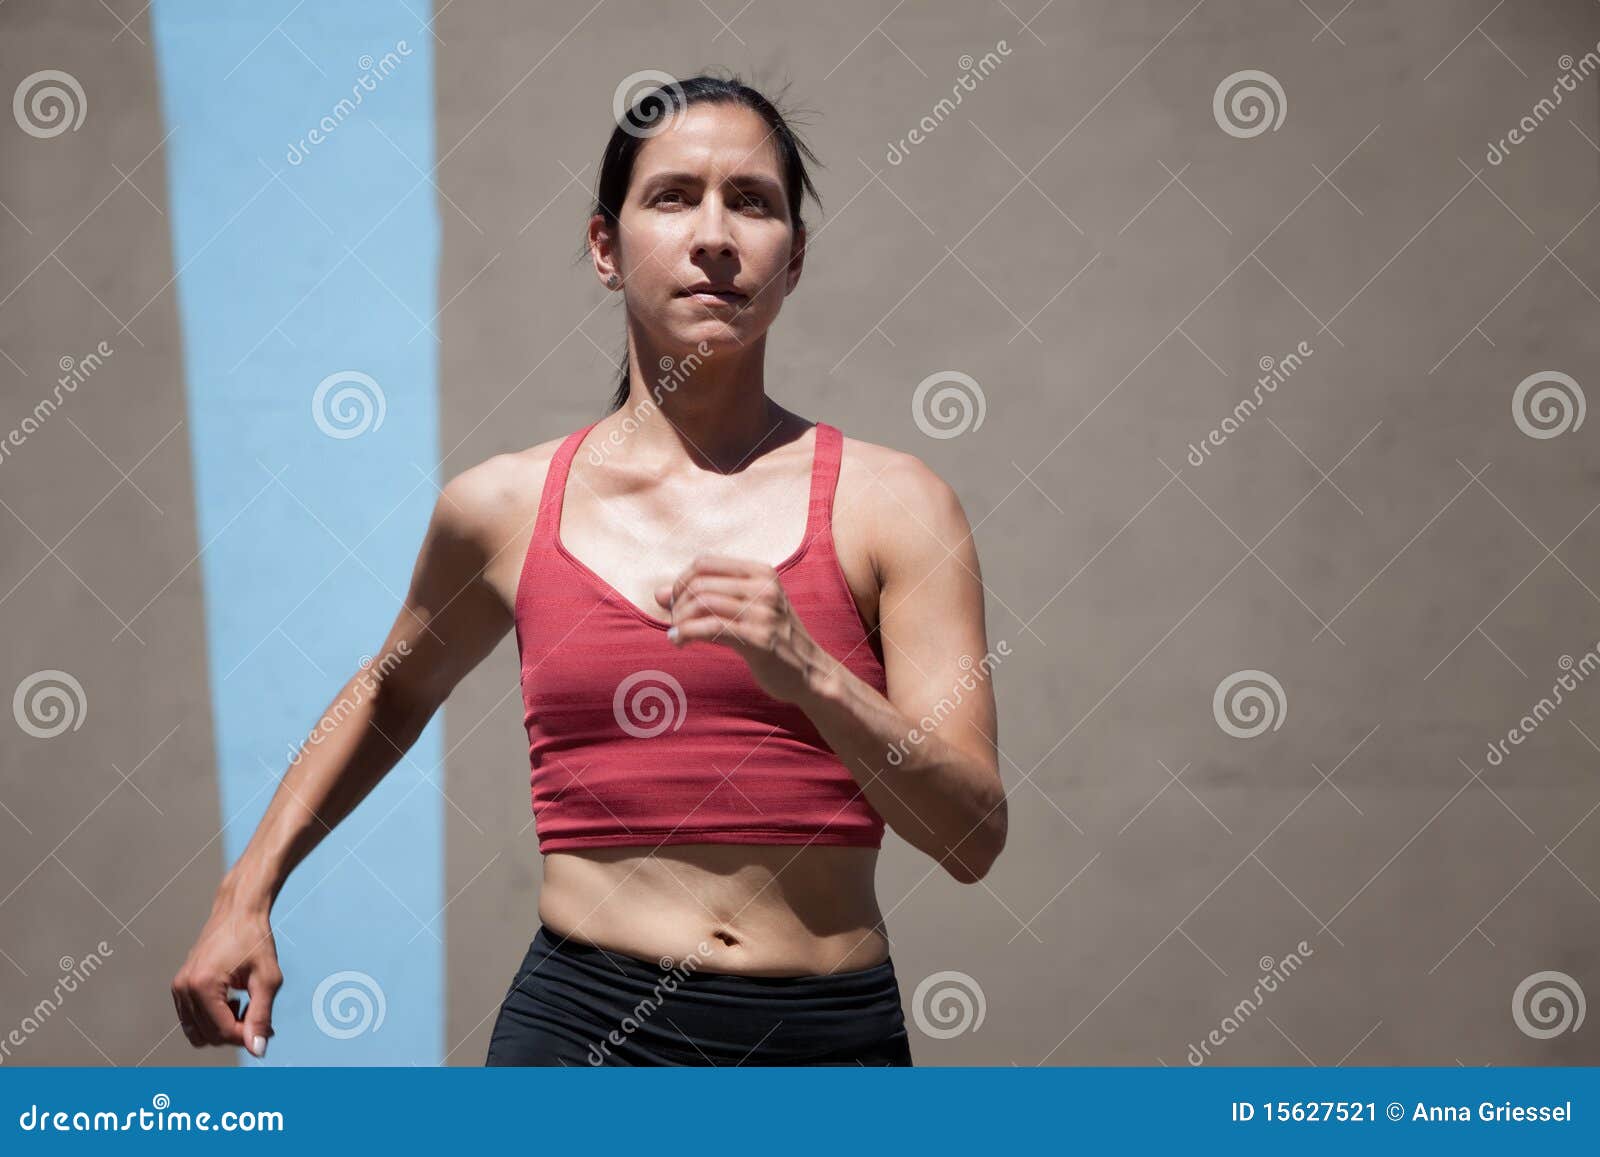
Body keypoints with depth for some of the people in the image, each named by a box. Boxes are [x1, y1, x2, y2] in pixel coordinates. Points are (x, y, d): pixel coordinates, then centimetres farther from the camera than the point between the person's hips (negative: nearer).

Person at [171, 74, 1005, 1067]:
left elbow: (974, 837, -6)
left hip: (831, 1033, 0)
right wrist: (247, 894, 21)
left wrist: (809, 675, -20)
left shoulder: (891, 504, 0)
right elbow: (393, 696, 26)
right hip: (581, 1022, 1)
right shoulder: (506, 507, 5)